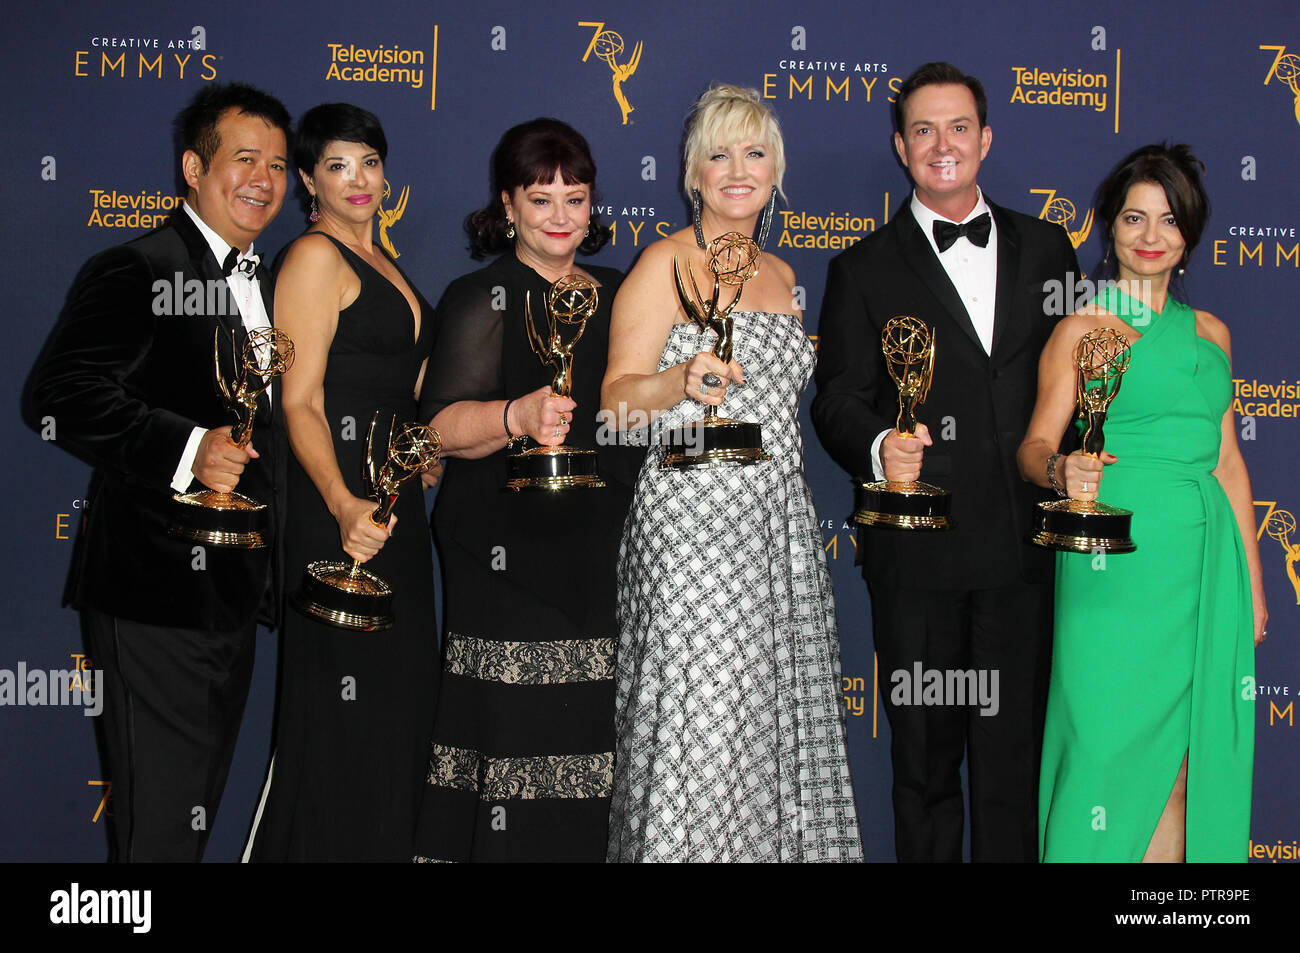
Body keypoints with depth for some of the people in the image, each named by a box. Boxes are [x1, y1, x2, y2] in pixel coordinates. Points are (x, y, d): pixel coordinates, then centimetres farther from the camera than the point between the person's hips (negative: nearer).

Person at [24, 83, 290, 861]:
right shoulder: (135, 272, -11)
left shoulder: (264, 284, 17)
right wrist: (185, 448, -30)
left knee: (202, 807, 18)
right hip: (158, 597, -9)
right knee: (159, 826, -2)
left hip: (234, 594, 9)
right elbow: (60, 394, -22)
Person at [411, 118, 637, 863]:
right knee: (520, 729, -9)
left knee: (596, 741, 5)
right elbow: (444, 426, -13)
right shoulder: (481, 300, 0)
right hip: (513, 561, -5)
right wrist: (519, 417, -29)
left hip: (606, 551, 5)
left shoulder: (618, 294, 16)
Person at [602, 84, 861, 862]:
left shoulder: (780, 275, 17)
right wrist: (682, 380, -26)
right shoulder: (666, 265, -2)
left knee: (780, 717, 5)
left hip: (780, 527, 6)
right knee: (701, 725, -8)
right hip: (693, 523, -6)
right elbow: (617, 403, -9)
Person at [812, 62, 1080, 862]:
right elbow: (839, 400, -2)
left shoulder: (1045, 248, 11)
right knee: (923, 754, 10)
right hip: (918, 548, -1)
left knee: (1015, 752, 4)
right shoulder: (865, 269, 5)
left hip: (1024, 542, 1)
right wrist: (879, 448, -22)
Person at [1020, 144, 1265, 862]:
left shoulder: (1210, 332, 15)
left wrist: (1253, 585, 14)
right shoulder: (1084, 327, 0)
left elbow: (1227, 459, 17)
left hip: (1206, 561, 5)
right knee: (1110, 744, -4)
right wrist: (1062, 471, -28)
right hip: (1117, 564, -5)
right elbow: (1035, 445, -4)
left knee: (1186, 754, 5)